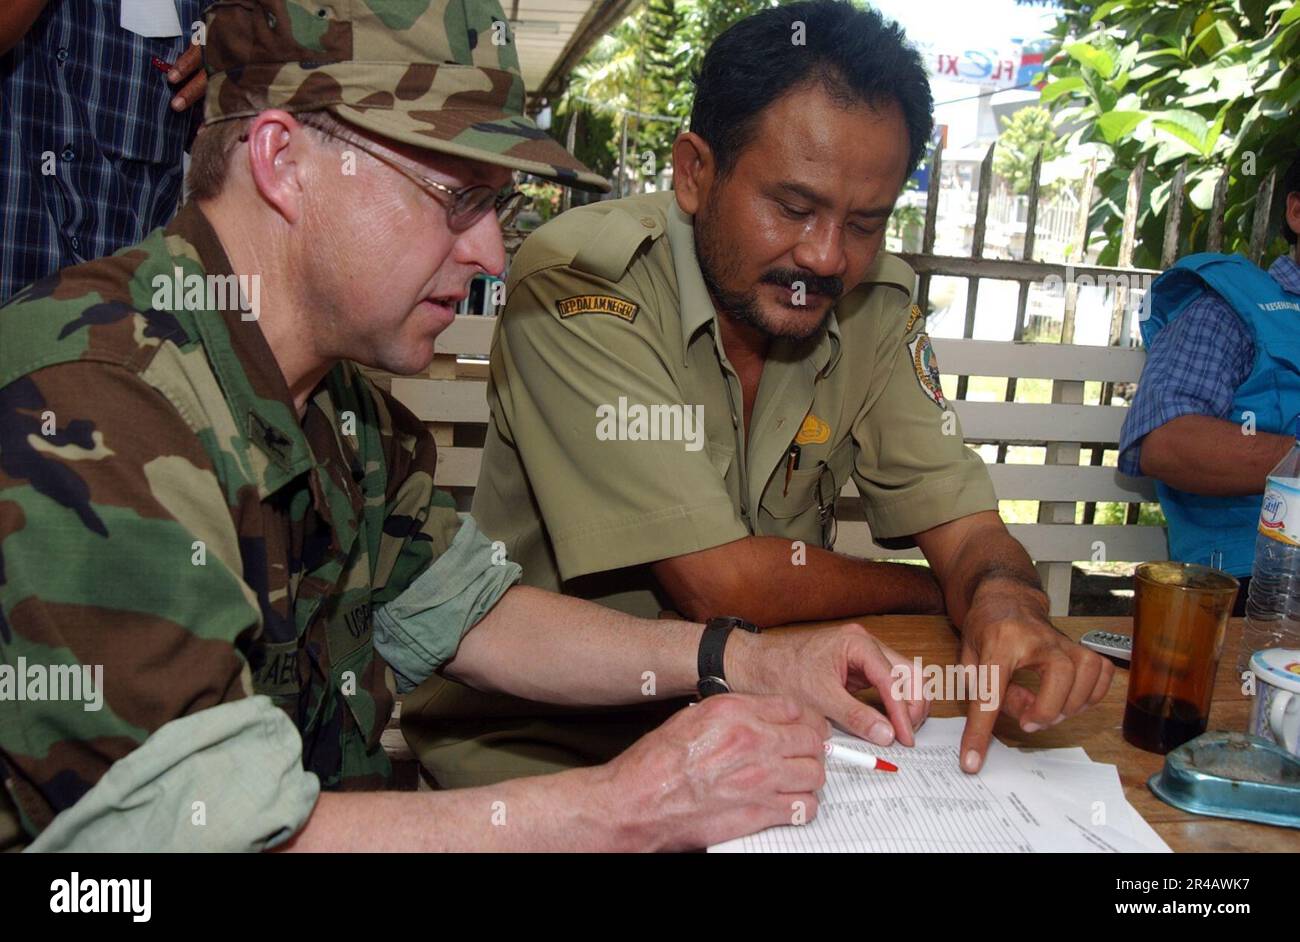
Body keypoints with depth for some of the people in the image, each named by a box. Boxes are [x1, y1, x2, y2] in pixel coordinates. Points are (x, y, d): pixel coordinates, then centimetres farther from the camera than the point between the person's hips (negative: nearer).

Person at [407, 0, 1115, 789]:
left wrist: (1007, 605, -28)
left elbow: (966, 530, -4)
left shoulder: (876, 304, -4)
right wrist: (933, 594, -8)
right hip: (536, 741, -4)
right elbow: (722, 583, -25)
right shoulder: (580, 279, -23)